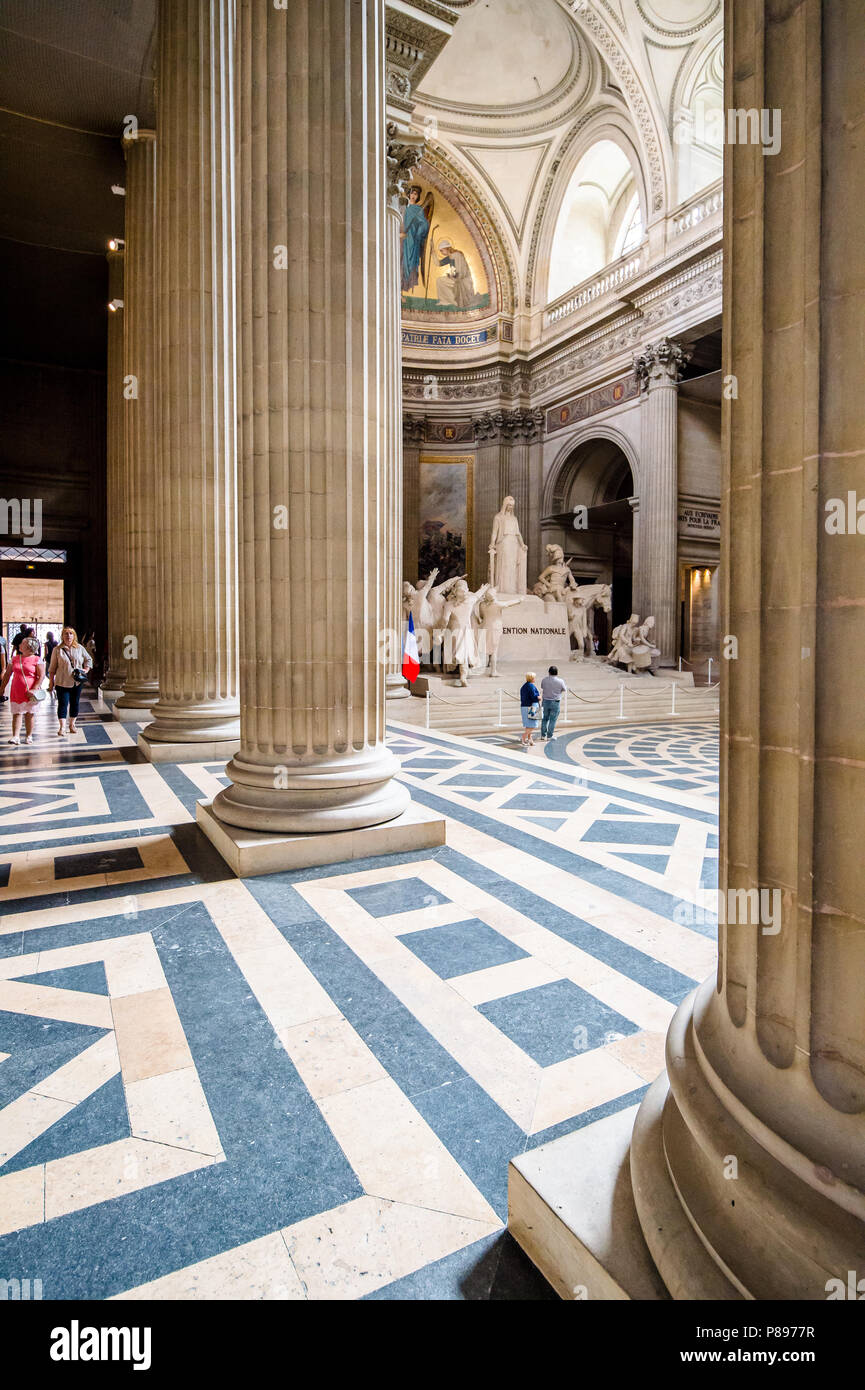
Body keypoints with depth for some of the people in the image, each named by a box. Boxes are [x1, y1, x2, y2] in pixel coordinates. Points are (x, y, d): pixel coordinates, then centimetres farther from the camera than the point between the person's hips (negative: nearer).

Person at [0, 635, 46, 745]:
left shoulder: (37, 660, -5)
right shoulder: (14, 659, 8)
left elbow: (42, 676, -10)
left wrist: (34, 689, -17)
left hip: (30, 693, -3)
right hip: (16, 692, 3)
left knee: (29, 714, 7)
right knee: (16, 714, -1)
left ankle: (29, 736, 17)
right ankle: (15, 737, -5)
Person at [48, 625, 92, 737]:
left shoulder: (79, 648, 5)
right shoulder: (57, 650, -1)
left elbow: (88, 660, 15)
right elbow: (52, 668, 3)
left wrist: (85, 670, -2)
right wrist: (51, 681, 1)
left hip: (77, 682, 3)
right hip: (62, 682, -3)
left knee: (75, 703, 10)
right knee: (63, 704, -7)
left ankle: (72, 725, 23)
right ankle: (62, 727, -8)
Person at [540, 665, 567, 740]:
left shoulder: (544, 679, -3)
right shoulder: (560, 681, -10)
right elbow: (564, 690, 5)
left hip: (545, 701, 3)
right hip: (555, 703, -3)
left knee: (544, 719, 15)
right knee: (552, 720, 5)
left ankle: (543, 736, 15)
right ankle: (549, 736, 8)